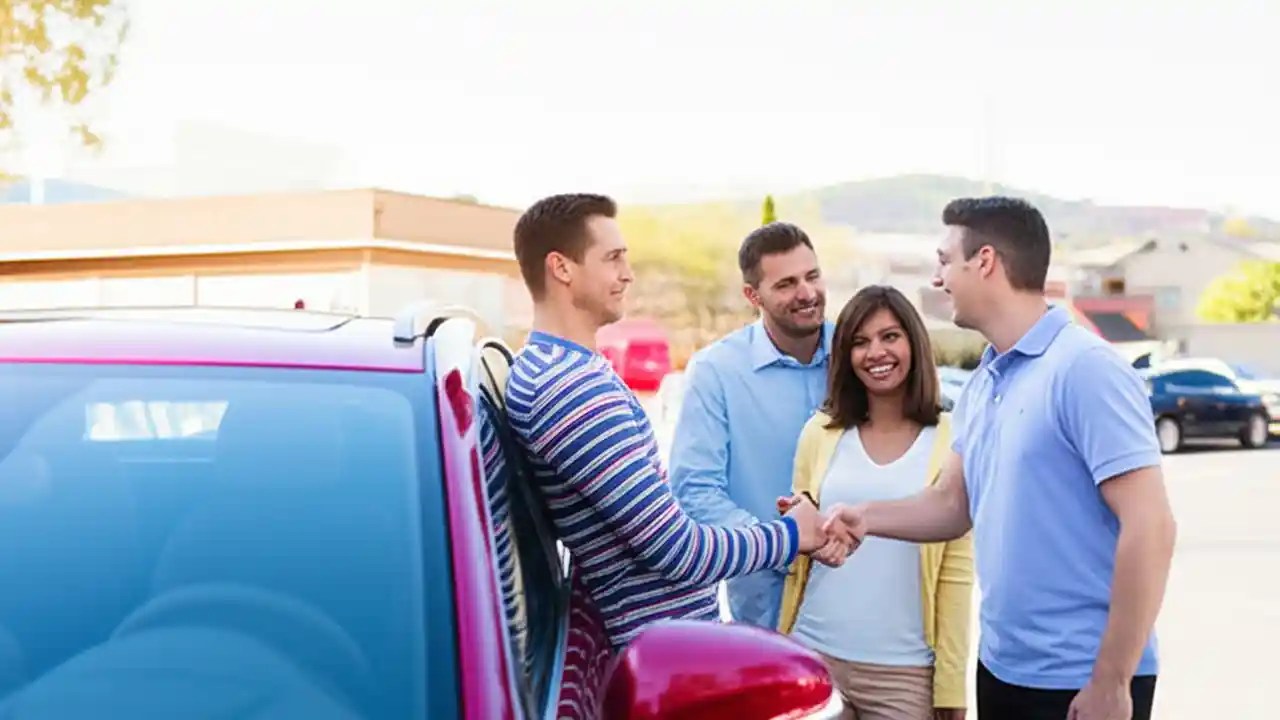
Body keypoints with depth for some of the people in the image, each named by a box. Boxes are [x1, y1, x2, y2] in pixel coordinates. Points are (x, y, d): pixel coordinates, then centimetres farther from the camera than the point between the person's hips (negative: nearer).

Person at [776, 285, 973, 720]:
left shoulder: (950, 441, -3)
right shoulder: (822, 432, 5)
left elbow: (957, 573, -3)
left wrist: (951, 683, -4)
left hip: (904, 671, -2)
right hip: (814, 654, 2)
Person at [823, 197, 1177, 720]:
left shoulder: (1085, 368, -16)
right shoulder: (981, 384, 8)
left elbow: (1149, 527, -20)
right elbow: (954, 504, 15)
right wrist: (868, 518, -3)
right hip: (1001, 666, 8)